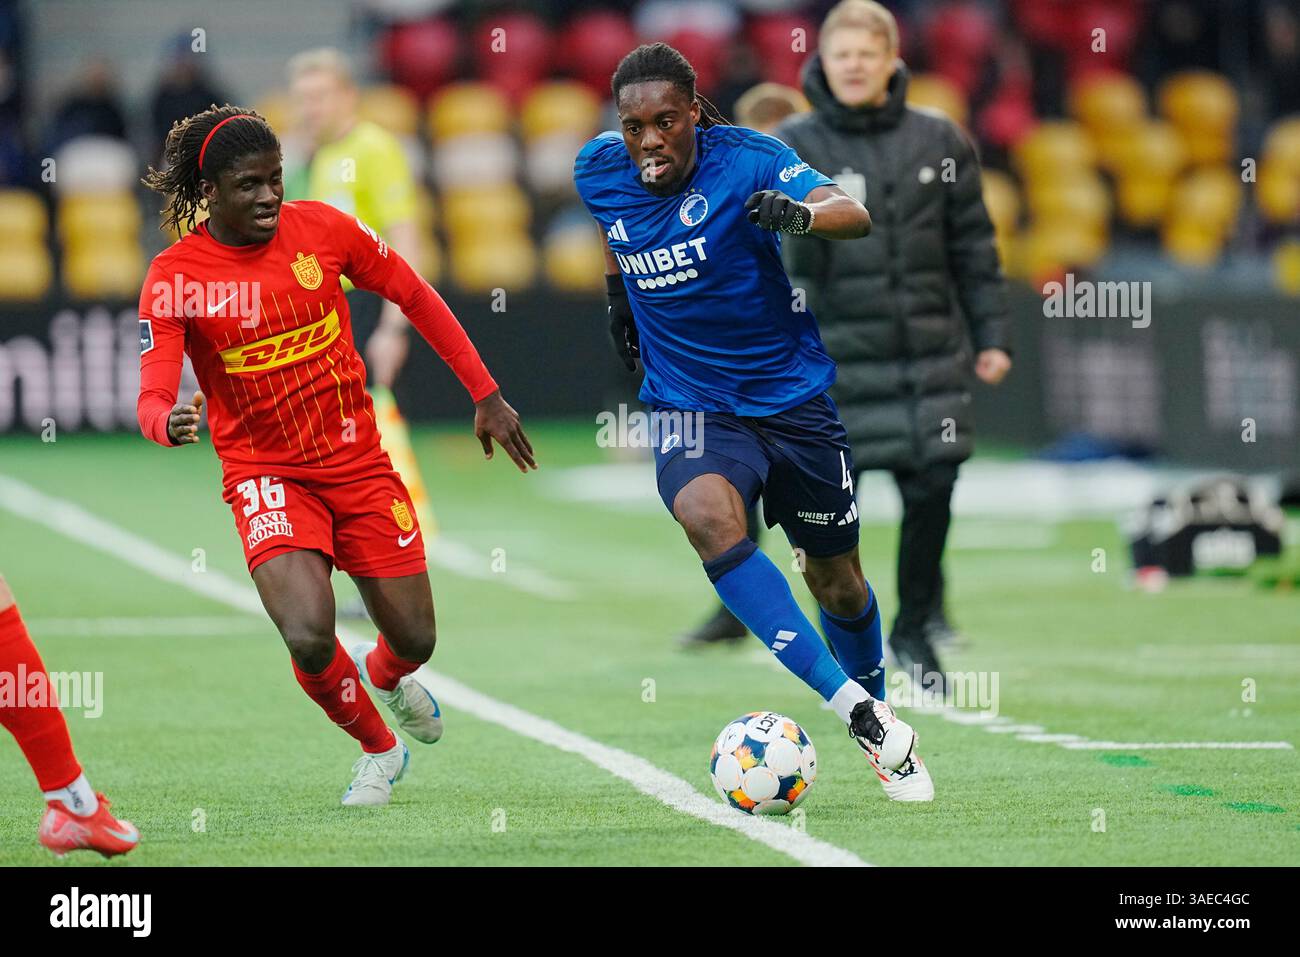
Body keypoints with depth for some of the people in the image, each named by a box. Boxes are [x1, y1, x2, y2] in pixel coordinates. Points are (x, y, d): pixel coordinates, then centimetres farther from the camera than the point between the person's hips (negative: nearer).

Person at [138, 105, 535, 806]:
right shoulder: (174, 277, -14)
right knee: (309, 639, -24)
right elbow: (153, 395, -21)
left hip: (358, 461, 3)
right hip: (265, 473, -3)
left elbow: (415, 297, 7)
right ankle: (377, 748, 9)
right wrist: (170, 423, -46)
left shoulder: (321, 229, -7)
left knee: (414, 640, 6)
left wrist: (486, 395, 7)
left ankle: (385, 674, 47)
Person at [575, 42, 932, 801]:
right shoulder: (599, 170, -4)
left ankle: (888, 741, 39)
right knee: (706, 513, -32)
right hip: (689, 406, 1)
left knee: (836, 580, 10)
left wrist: (800, 213, -49)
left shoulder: (747, 160, -16)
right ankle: (855, 708, -34)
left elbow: (856, 216, -30)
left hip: (792, 394, -1)